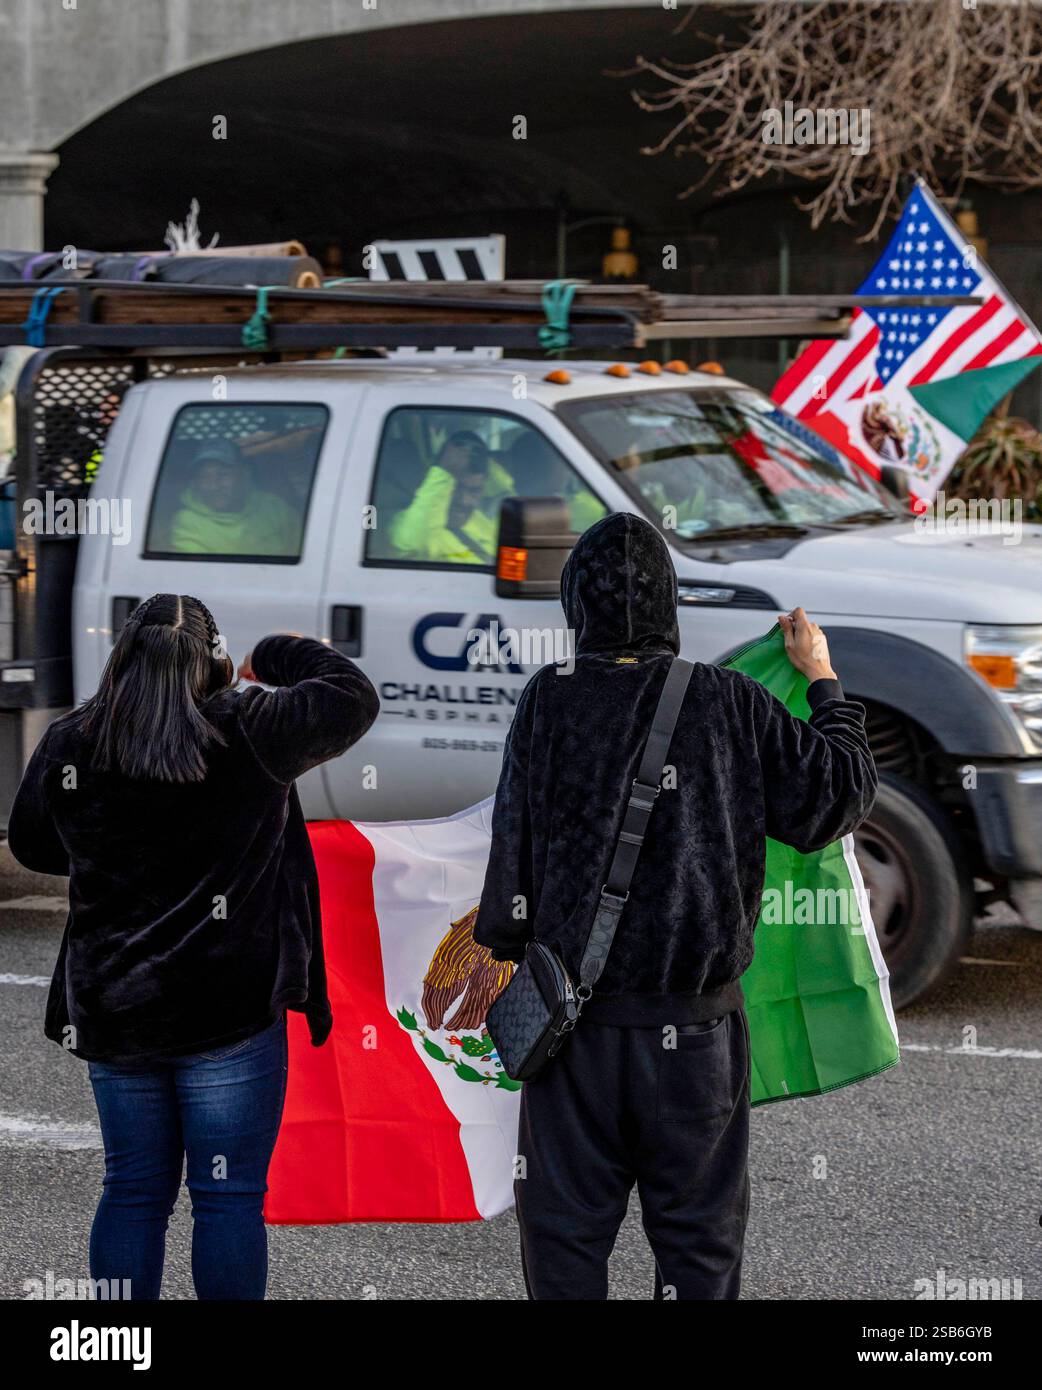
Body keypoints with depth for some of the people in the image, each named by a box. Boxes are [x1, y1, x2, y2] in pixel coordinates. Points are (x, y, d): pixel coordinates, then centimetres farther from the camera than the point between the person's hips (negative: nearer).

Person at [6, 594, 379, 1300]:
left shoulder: (67, 744, 1)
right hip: (229, 1008, -4)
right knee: (229, 1197, 4)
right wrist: (275, 656, 16)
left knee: (133, 1191, 14)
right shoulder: (247, 729, -9)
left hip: (110, 1008, 4)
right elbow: (353, 696, 3)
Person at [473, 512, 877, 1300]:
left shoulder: (548, 703, -8)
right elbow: (838, 798, 0)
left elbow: (516, 843, -8)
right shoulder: (730, 705, -7)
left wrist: (506, 948, 7)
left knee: (566, 1233, 11)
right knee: (698, 1235, 12)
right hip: (696, 1028, 0)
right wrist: (823, 683, 14)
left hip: (576, 1023, 0)